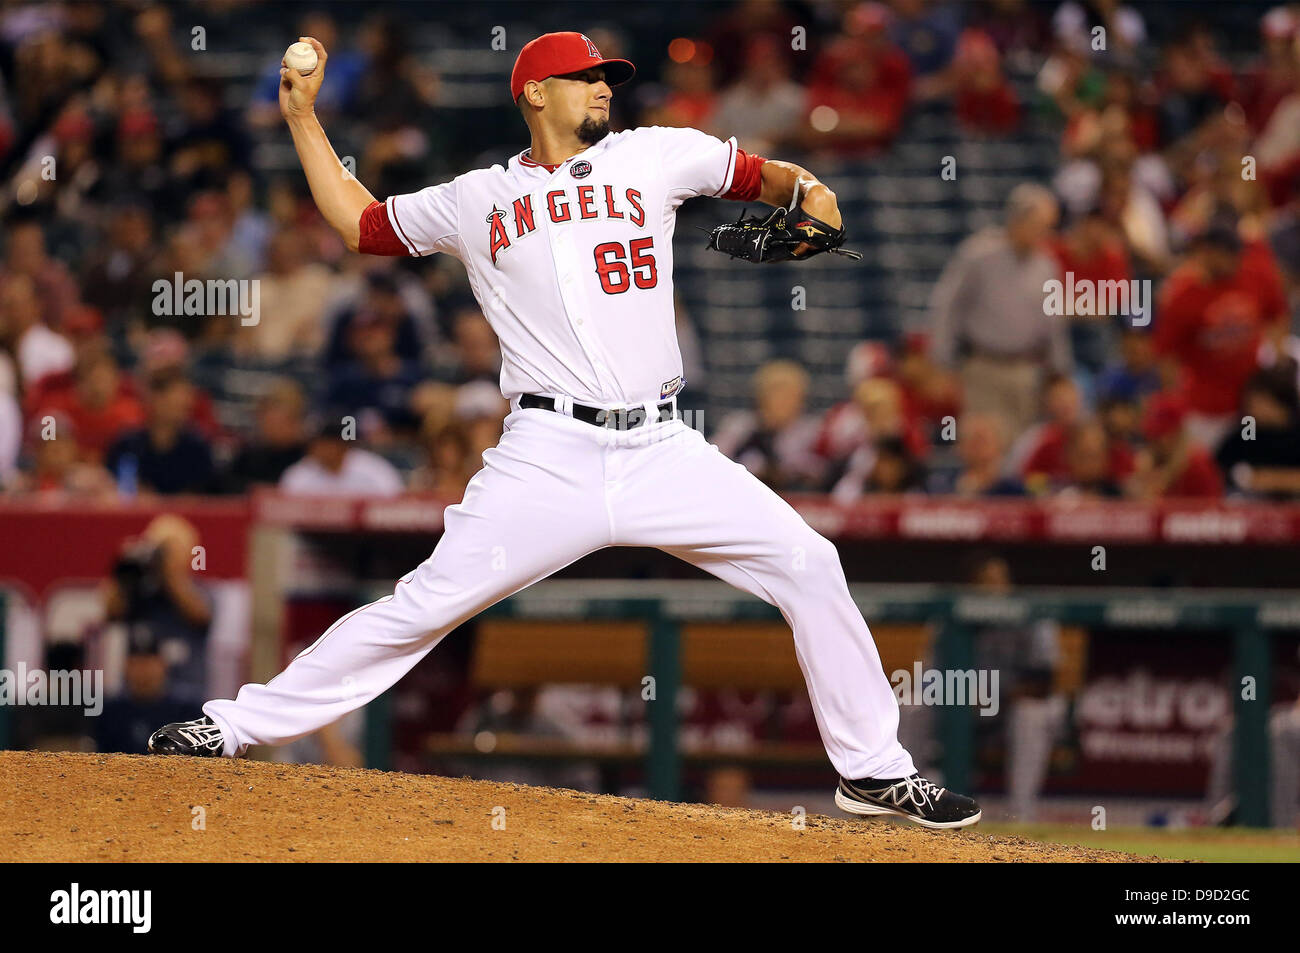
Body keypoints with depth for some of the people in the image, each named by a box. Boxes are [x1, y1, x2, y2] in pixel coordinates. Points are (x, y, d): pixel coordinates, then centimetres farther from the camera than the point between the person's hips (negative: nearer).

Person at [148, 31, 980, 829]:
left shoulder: (653, 158, 12)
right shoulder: (474, 201, 12)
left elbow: (756, 176, 19)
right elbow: (359, 222, 24)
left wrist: (808, 192, -2)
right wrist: (302, 117, 23)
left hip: (663, 454, 2)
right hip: (549, 459, -2)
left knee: (808, 565, -7)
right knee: (423, 607, -9)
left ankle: (874, 771, 5)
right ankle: (235, 728, -1)